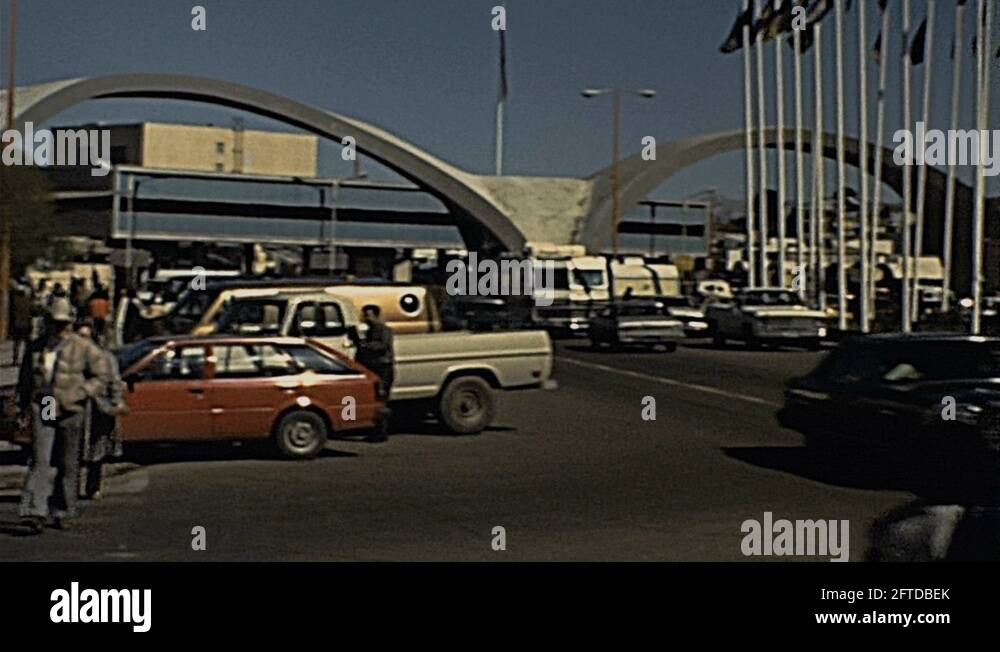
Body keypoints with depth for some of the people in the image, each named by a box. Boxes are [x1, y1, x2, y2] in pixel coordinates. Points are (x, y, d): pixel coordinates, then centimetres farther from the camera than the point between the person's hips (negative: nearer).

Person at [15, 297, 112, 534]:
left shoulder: (83, 347, -2)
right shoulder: (35, 347, 9)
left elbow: (103, 374, 1)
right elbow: (25, 379, 20)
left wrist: (81, 394, -11)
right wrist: (23, 406, 14)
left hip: (70, 413, -1)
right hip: (41, 410, 1)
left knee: (68, 465, 7)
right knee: (39, 461, -11)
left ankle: (63, 512, 21)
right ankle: (35, 513, -16)